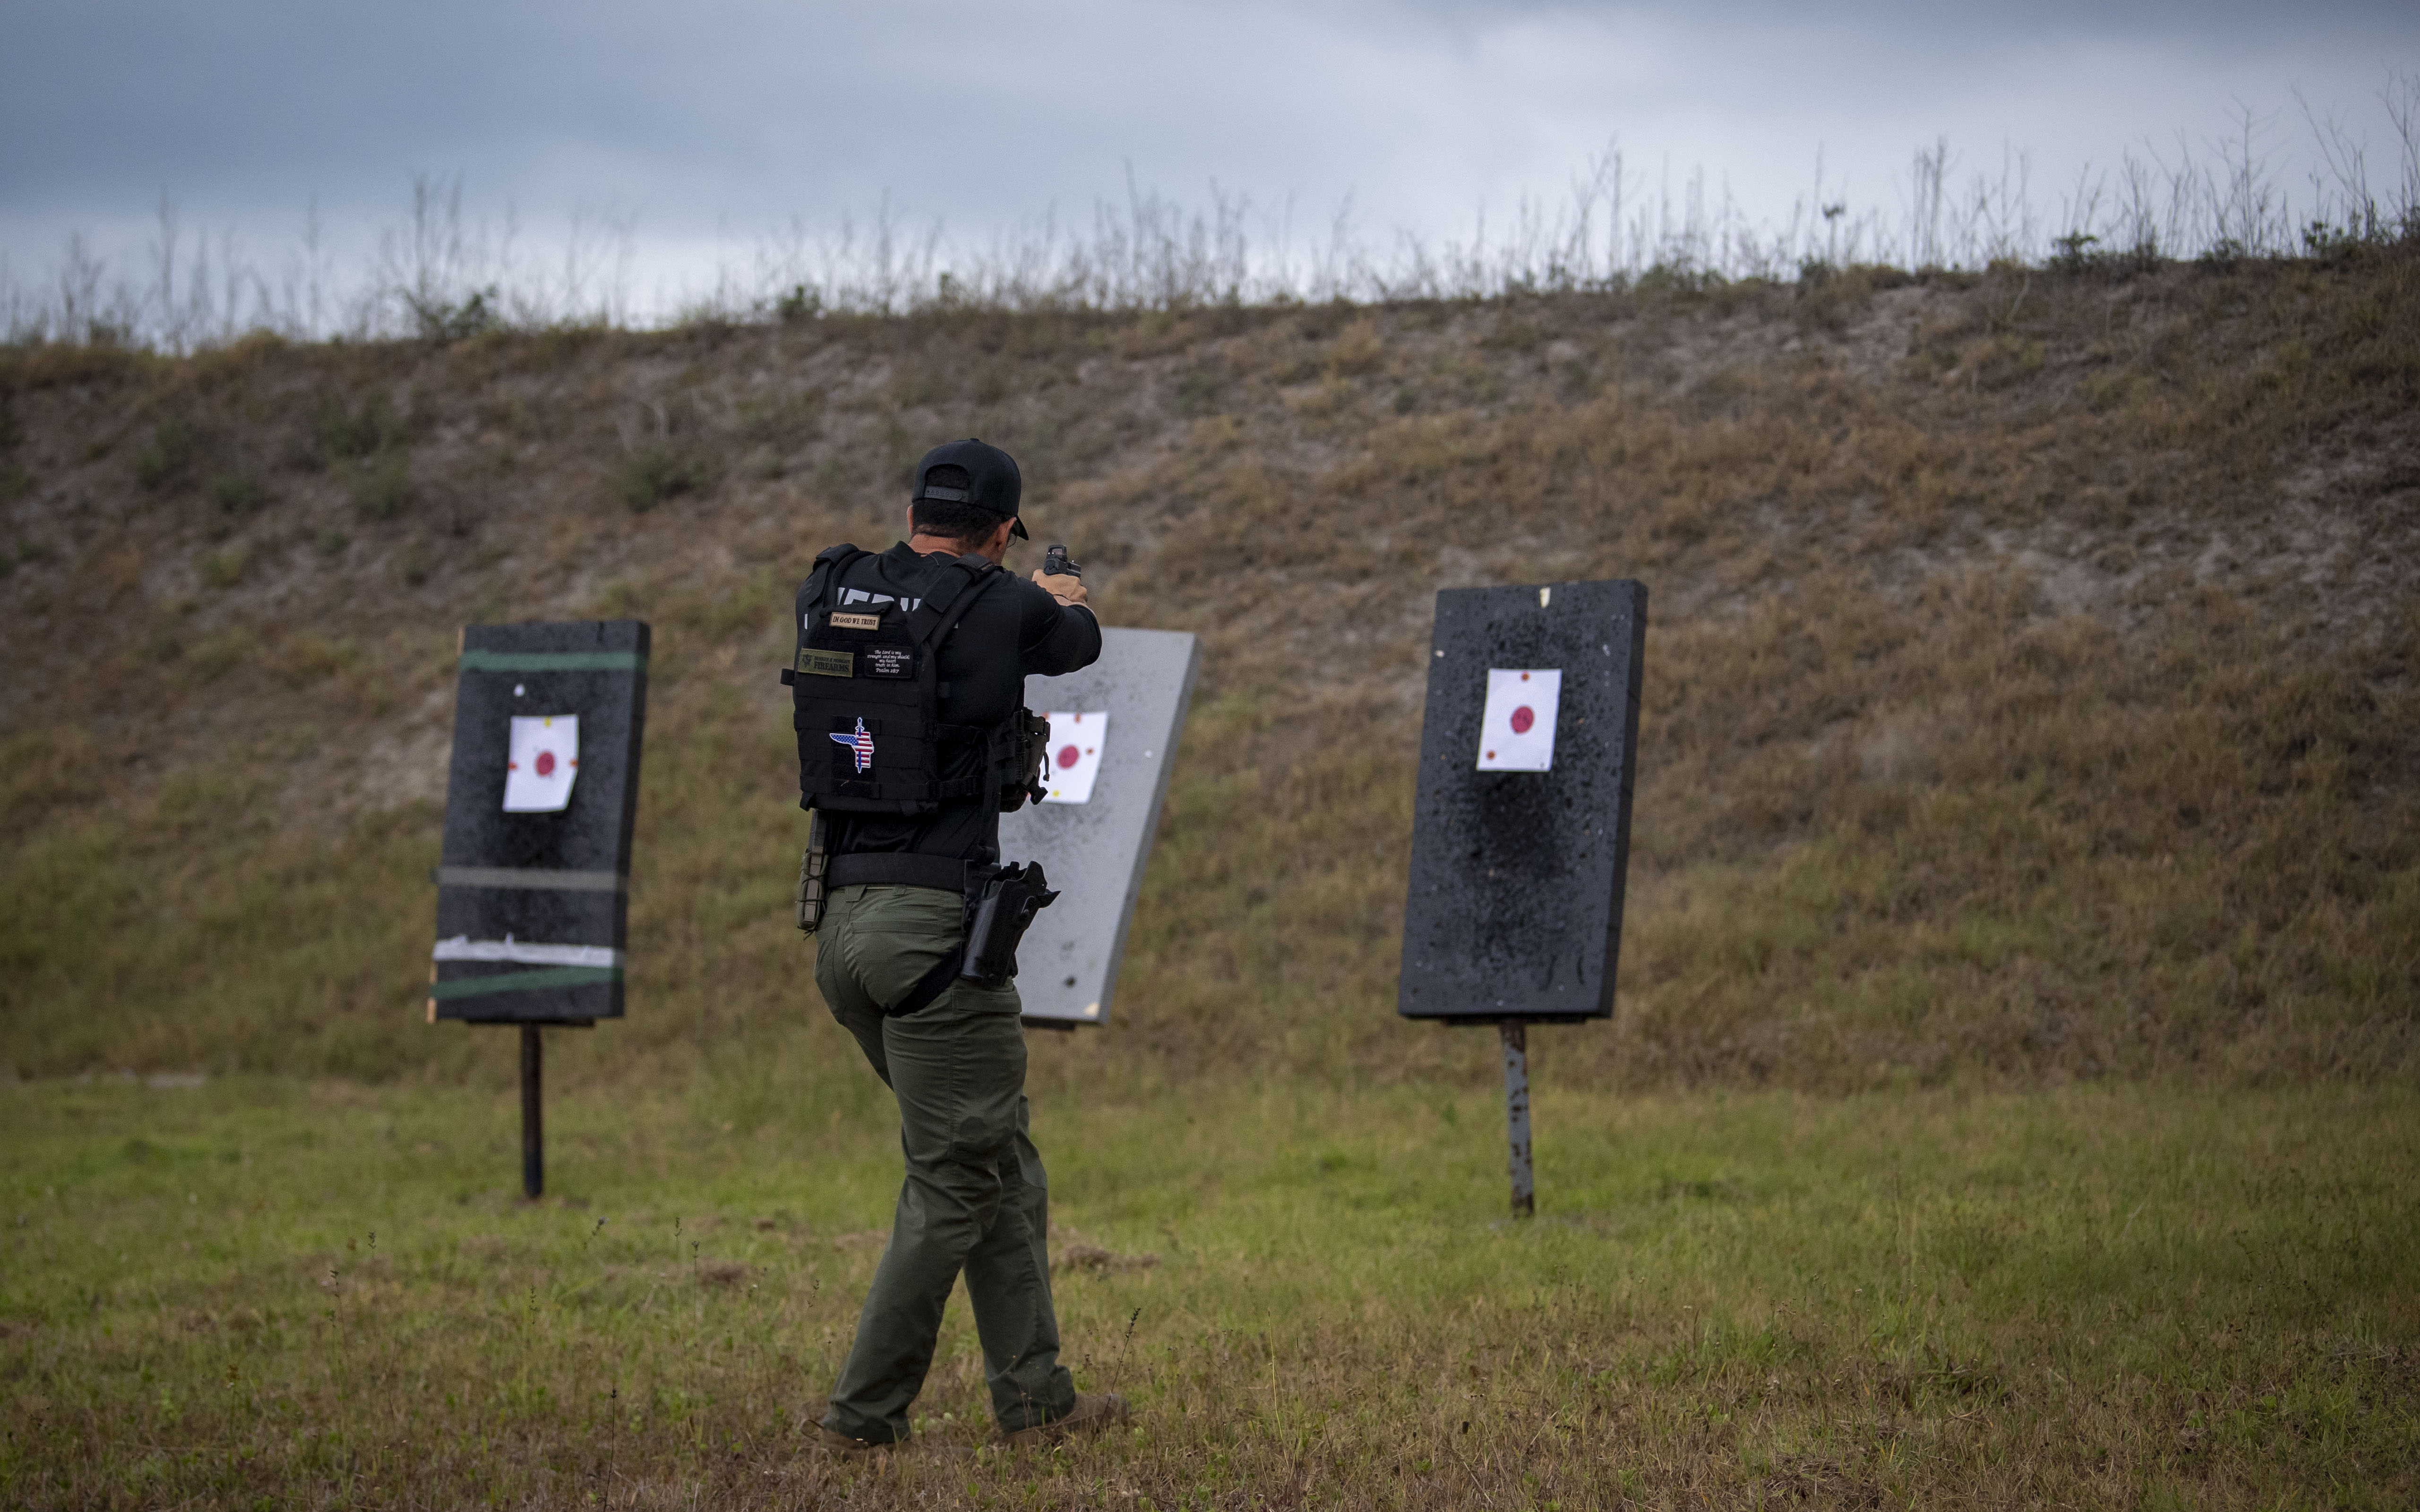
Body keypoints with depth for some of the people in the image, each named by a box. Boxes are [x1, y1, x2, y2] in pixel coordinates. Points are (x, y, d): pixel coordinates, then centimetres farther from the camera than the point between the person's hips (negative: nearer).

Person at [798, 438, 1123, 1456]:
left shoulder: (830, 594, 8)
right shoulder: (1005, 611, -7)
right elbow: (1080, 641, 14)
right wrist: (1059, 599, 39)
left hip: (841, 921, 7)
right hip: (935, 921, -7)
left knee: (1003, 1167, 17)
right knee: (954, 1182, 2)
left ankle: (1035, 1399, 19)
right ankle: (861, 1418, 3)